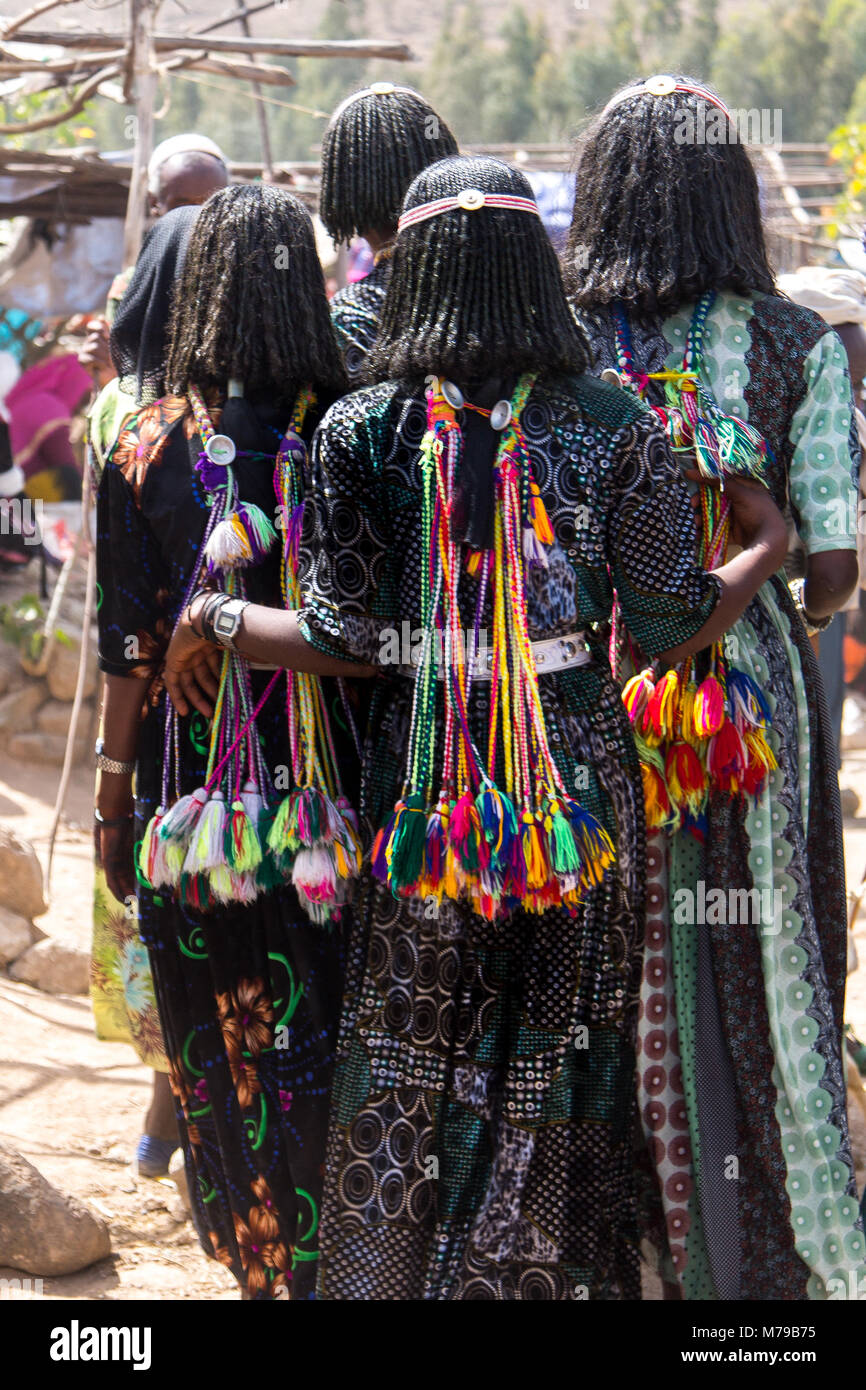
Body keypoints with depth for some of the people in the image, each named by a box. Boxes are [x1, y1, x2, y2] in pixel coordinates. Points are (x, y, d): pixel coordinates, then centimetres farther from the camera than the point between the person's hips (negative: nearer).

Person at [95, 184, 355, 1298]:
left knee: (220, 1034, 12)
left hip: (196, 781, -1)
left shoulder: (147, 446, -10)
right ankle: (329, 1256, 20)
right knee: (326, 1024, 12)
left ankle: (259, 1256, 22)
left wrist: (115, 797, 3)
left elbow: (132, 650, -7)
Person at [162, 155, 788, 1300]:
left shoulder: (361, 430, -7)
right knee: (560, 1077, 12)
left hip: (423, 773, 0)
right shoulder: (611, 425, -7)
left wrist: (207, 621, 9)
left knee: (408, 1074, 14)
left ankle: (393, 1271, 24)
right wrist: (767, 545, 11)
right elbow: (672, 624, -7)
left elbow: (347, 637, -7)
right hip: (578, 770, 0)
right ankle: (554, 1271, 21)